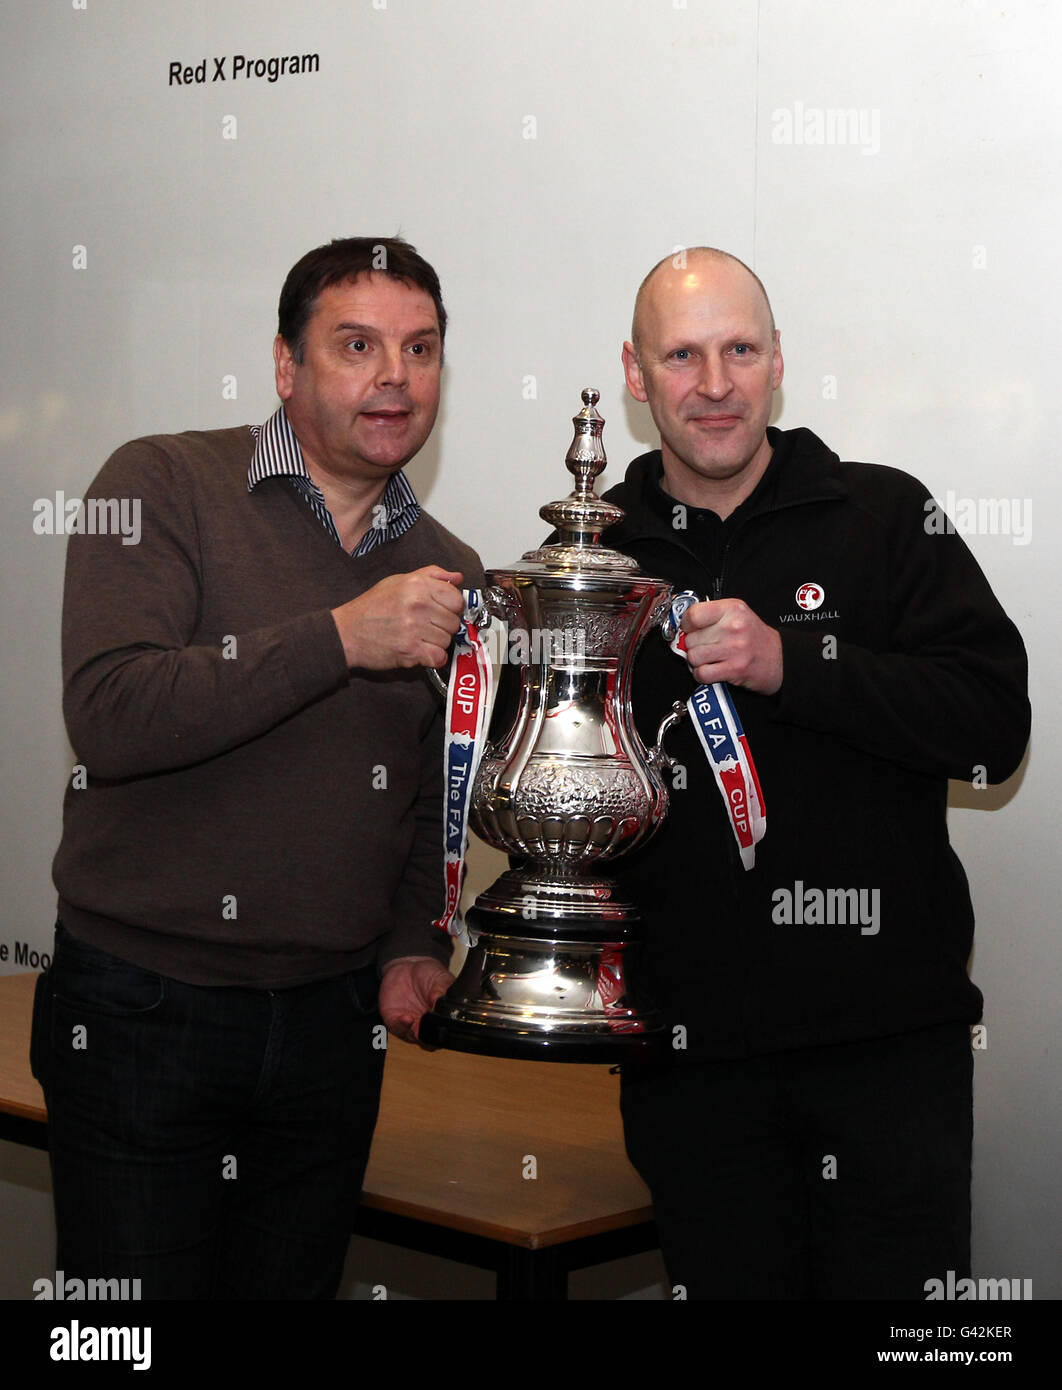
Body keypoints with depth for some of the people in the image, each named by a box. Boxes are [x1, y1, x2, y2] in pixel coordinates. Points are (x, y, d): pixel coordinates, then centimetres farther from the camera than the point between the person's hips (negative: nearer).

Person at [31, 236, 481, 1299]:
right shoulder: (165, 487, -8)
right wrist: (341, 639, -26)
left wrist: (411, 945, 2)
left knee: (297, 1285, 14)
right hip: (141, 1006, -4)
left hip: (331, 1019, 4)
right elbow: (108, 718, -23)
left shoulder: (447, 570, 7)